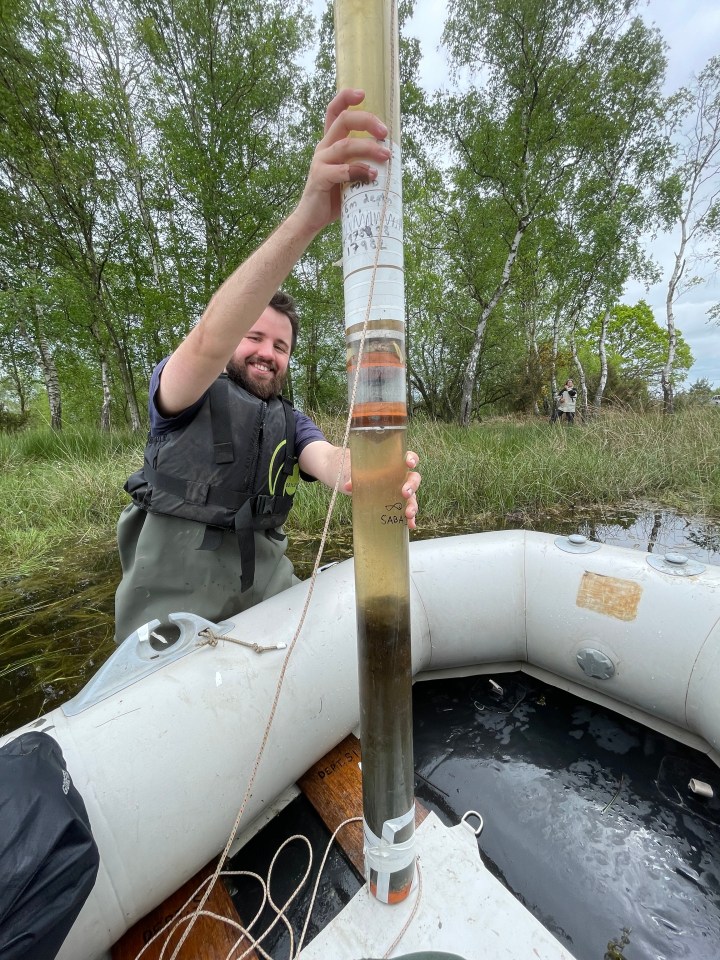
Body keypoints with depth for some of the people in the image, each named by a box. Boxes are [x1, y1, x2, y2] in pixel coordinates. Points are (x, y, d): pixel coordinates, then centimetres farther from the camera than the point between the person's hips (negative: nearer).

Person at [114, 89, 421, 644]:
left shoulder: (290, 423, 9)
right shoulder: (185, 397, -2)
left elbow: (327, 458, -12)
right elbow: (210, 338, -25)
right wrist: (306, 217, -36)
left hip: (268, 586, 4)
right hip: (175, 599, -3)